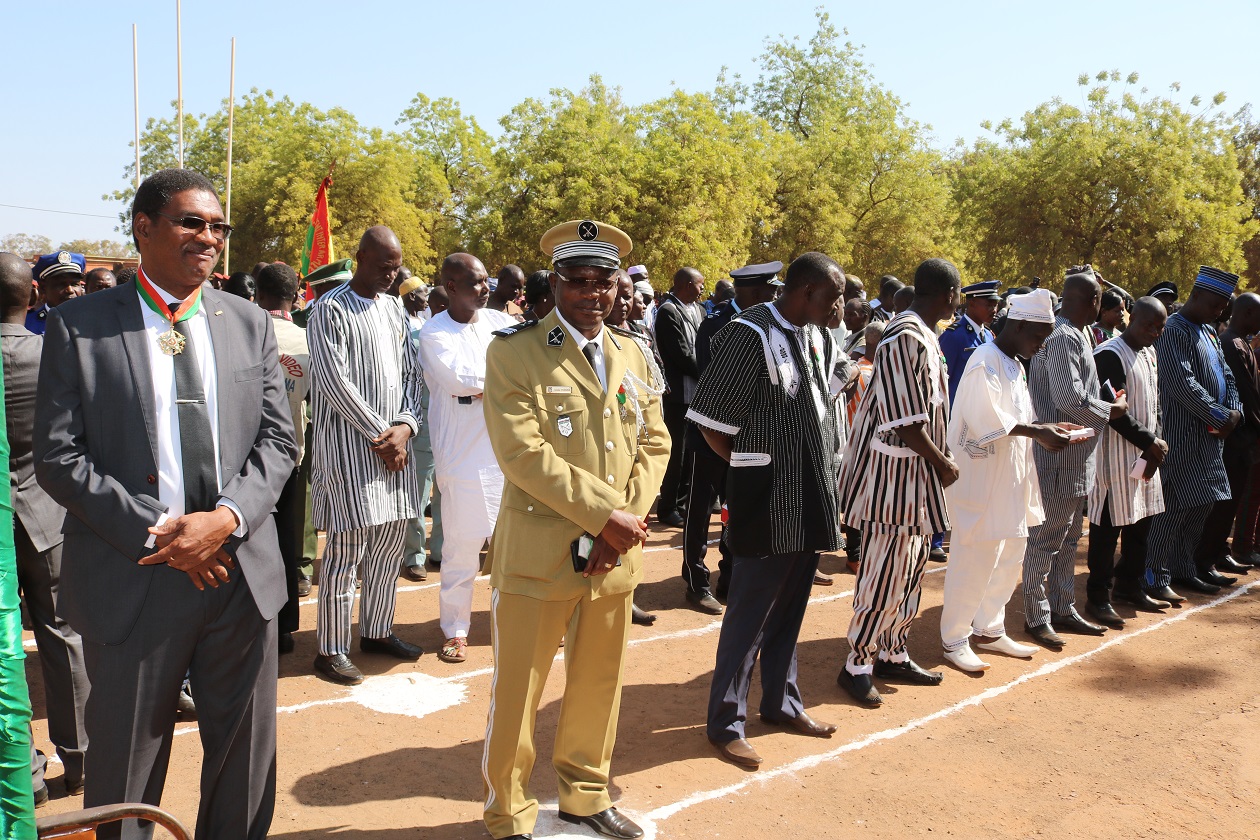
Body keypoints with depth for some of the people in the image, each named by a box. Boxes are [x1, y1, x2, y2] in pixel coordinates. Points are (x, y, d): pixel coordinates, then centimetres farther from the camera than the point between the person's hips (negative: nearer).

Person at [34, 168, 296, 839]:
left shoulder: (250, 324, 7)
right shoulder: (79, 326, -2)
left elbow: (278, 440, 3)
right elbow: (57, 456, -7)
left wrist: (227, 518, -14)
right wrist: (154, 532, -15)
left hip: (240, 572, 3)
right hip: (133, 579, -2)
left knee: (245, 765, 16)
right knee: (124, 771, 13)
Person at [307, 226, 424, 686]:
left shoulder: (395, 309, 14)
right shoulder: (331, 309, -7)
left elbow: (409, 372, 13)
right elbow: (335, 382, -13)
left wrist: (405, 425, -4)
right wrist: (380, 433, -12)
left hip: (394, 444, 7)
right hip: (349, 445, -7)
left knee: (391, 543, 11)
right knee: (346, 550, -3)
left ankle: (377, 631, 26)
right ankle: (331, 649, 8)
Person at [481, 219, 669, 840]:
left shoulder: (634, 355, 10)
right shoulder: (513, 352, -8)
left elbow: (654, 444, 8)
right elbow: (522, 452, -18)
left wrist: (628, 520, -8)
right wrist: (606, 513, -19)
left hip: (616, 555, 5)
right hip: (538, 552, -5)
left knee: (598, 683, 18)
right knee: (517, 690, 6)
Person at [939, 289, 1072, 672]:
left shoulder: (1014, 364, 15)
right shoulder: (985, 362, -15)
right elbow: (986, 420, -23)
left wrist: (1046, 428, 3)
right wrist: (1036, 431, -22)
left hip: (1010, 475, 10)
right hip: (980, 473, -10)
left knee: (1010, 552, 15)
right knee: (975, 557, -4)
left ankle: (990, 630, 29)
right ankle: (955, 640, 7)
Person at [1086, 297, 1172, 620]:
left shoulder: (1148, 353, 14)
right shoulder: (1109, 355, -14)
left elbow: (1154, 403, 17)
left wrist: (1155, 443, 2)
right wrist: (1149, 441, -15)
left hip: (1145, 452, 9)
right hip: (1116, 454, -9)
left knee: (1141, 524, 15)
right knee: (1108, 527, -3)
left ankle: (1129, 586, 29)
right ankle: (1099, 597, 5)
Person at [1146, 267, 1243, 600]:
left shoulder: (1208, 332, 17)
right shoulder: (1173, 331, -12)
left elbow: (1225, 375, 17)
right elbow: (1182, 384, -21)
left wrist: (1235, 411, -1)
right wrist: (1220, 415, -17)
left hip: (1208, 435, 9)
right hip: (1180, 434, -9)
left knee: (1200, 505, 12)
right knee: (1174, 507, -9)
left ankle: (1184, 569, 23)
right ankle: (1156, 578, -2)